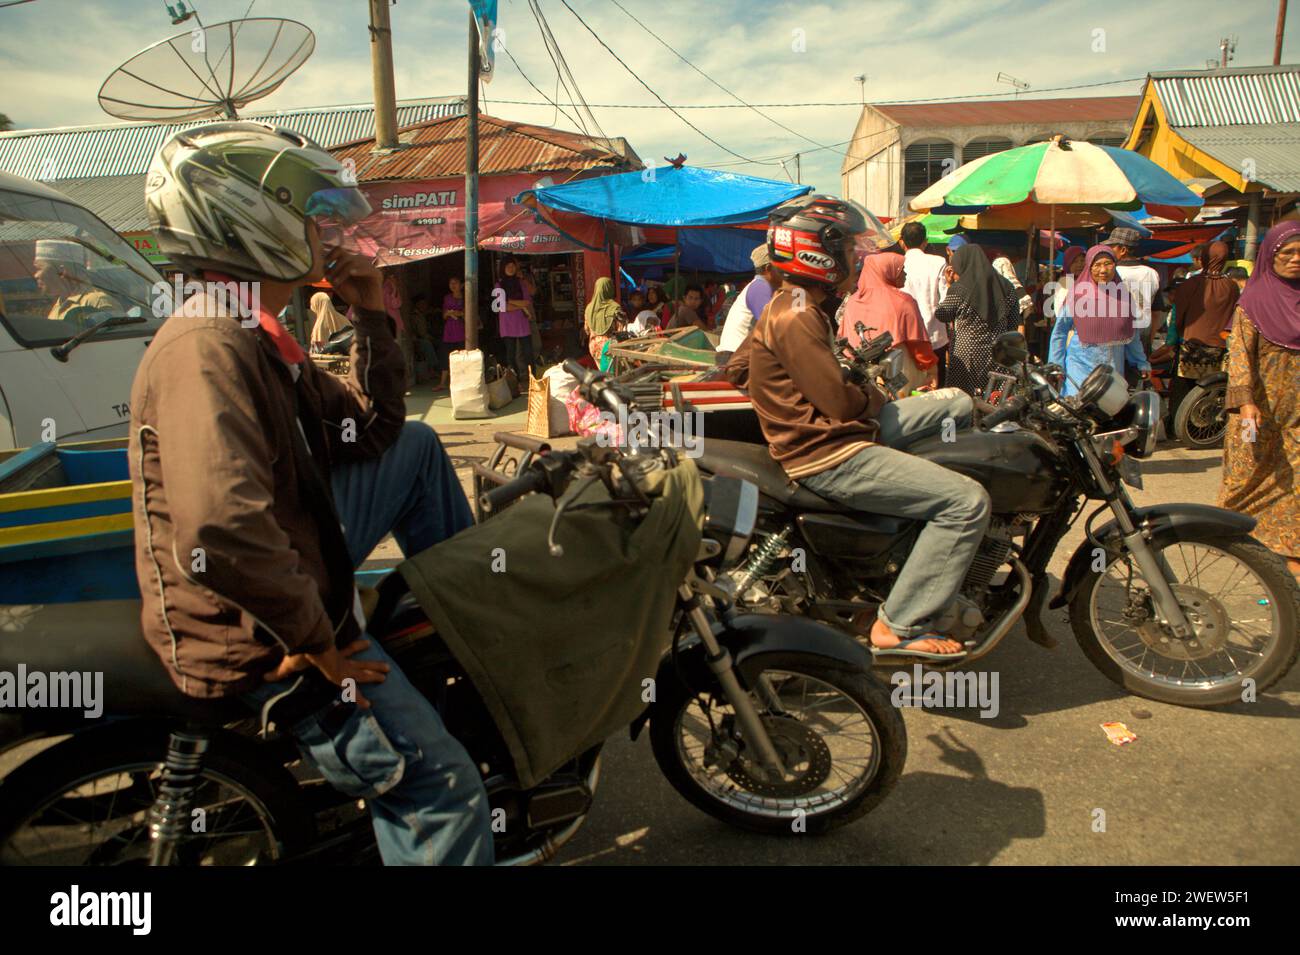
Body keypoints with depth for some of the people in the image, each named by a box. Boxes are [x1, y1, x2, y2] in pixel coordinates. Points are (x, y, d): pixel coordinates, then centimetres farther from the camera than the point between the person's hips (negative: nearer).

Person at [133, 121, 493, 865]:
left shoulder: (260, 336, 7)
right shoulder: (207, 349, -27)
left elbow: (370, 434, 13)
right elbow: (219, 532, -41)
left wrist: (374, 319, 2)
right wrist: (316, 639, -27)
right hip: (254, 637, -10)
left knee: (417, 447, 21)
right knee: (440, 785, -12)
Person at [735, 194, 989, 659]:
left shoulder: (787, 306, 13)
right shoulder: (797, 319, -20)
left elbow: (736, 366, 22)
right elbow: (839, 400, -22)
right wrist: (875, 397, -1)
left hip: (838, 430, 11)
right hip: (829, 457, -11)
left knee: (958, 405, 18)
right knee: (968, 502, -17)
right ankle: (900, 627, -11)